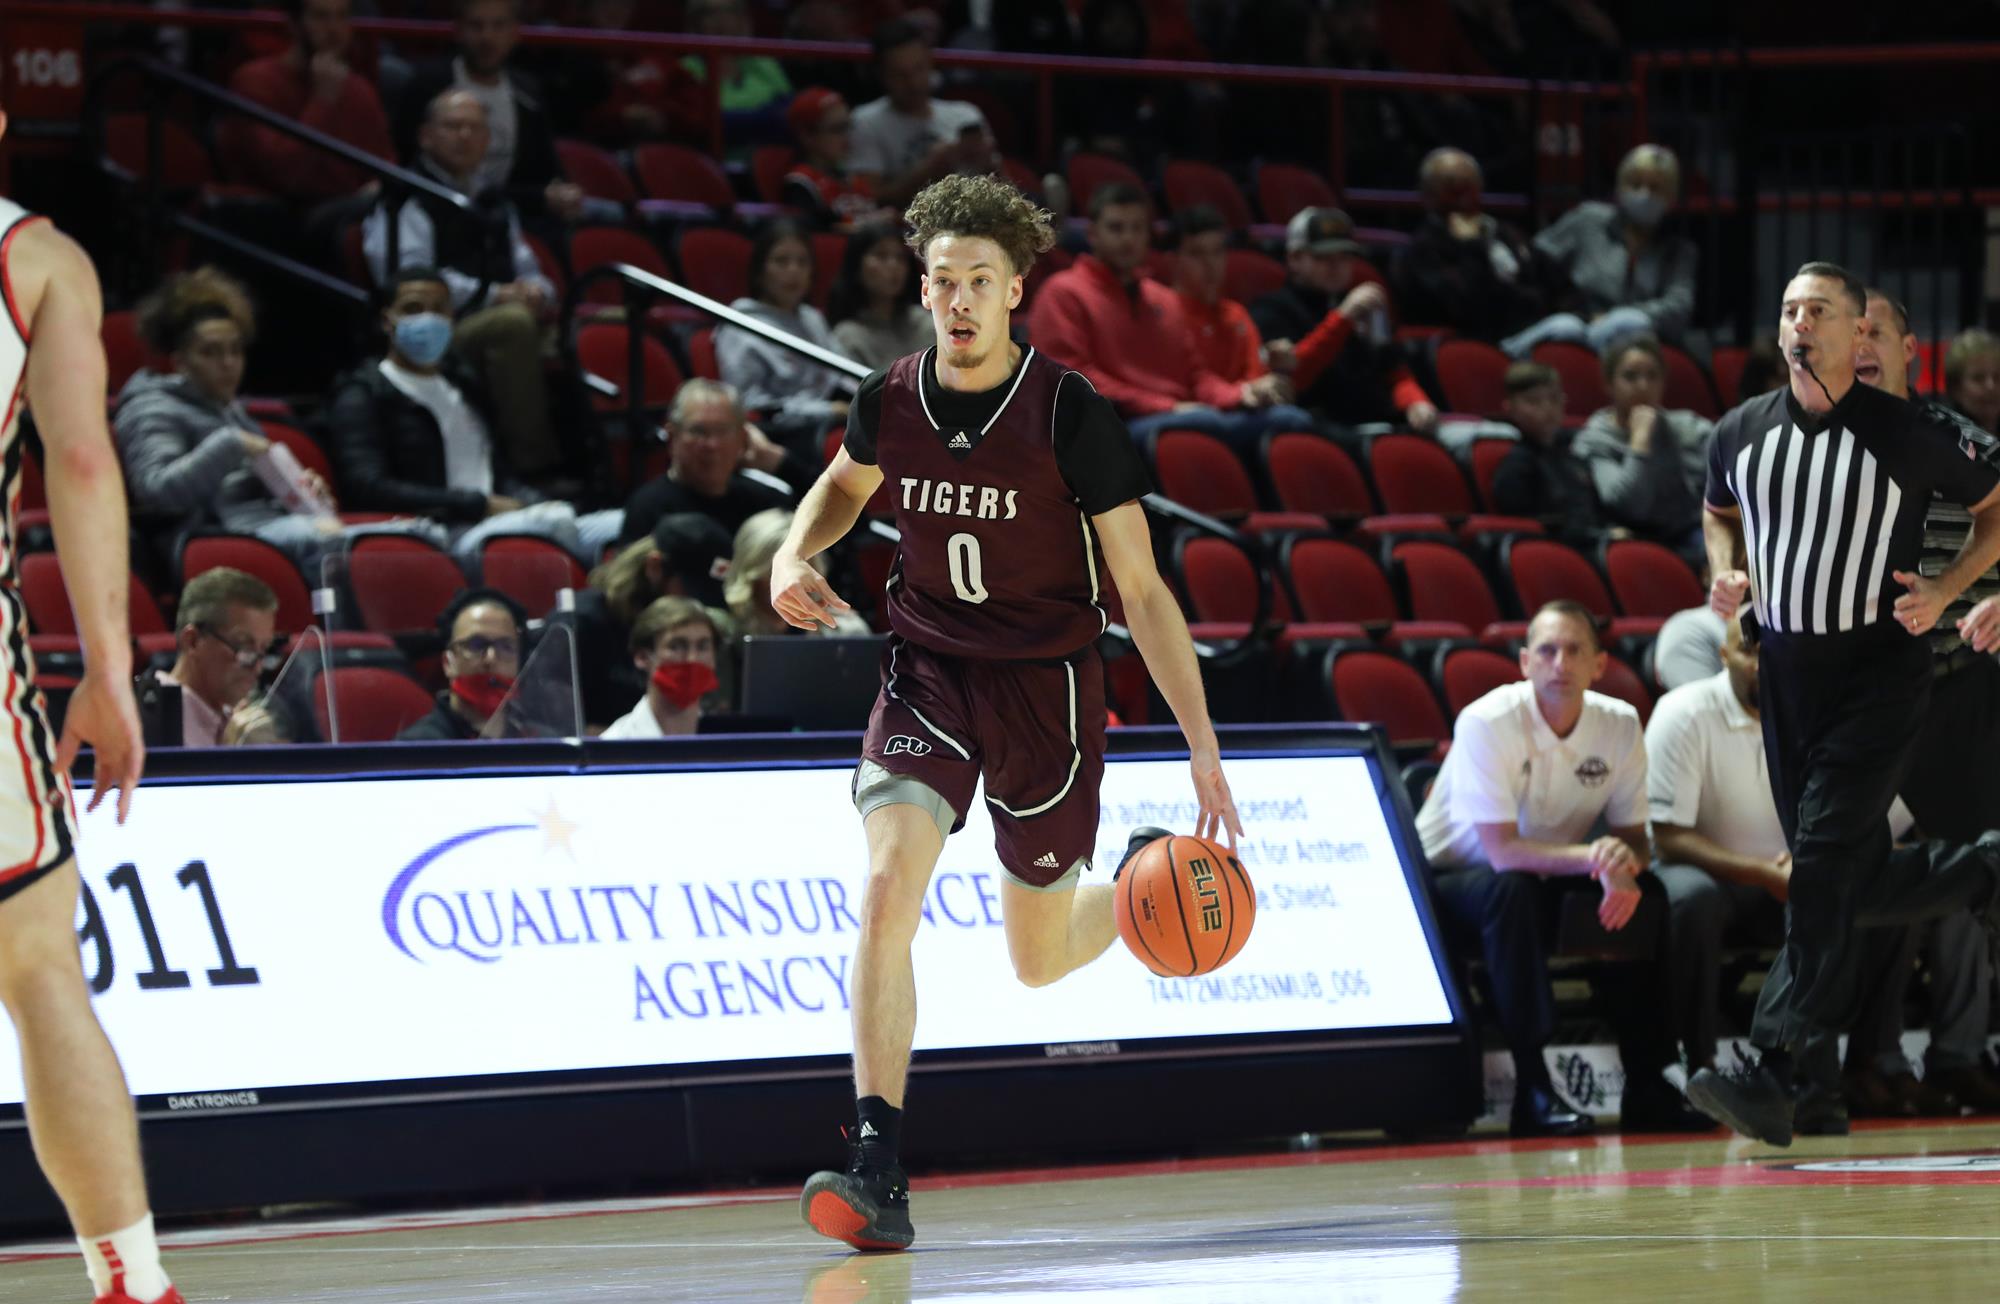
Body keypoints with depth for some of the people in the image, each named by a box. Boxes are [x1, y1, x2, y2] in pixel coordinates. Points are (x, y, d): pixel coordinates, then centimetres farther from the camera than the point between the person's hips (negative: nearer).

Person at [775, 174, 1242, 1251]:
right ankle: (876, 1176, -26)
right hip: (928, 670, 2)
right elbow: (845, 484, 20)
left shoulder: (1070, 413, -17)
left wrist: (1204, 747, -17)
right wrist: (794, 556, -2)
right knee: (888, 884, -24)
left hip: (1046, 682, -2)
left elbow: (1141, 591, -12)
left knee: (1041, 962, 9)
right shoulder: (890, 400, -6)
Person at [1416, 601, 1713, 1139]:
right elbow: (1500, 850, -30)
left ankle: (1647, 1083, -13)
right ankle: (1532, 1086, -37)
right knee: (1513, 889, -37)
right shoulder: (1488, 723, -24)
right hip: (1449, 880, -5)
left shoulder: (1619, 724, -7)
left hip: (1550, 881, 5)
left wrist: (1626, 866, -26)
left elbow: (1634, 836, -1)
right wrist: (1592, 858, -41)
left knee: (1646, 896, -19)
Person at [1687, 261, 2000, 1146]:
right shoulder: (1741, 434, 3)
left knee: (1824, 858, -17)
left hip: (1880, 670, -5)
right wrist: (1726, 572, 3)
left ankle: (1772, 1078, -22)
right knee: (1854, 881, 10)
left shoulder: (1905, 435, -9)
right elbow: (1720, 511, 24)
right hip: (1786, 672, 5)